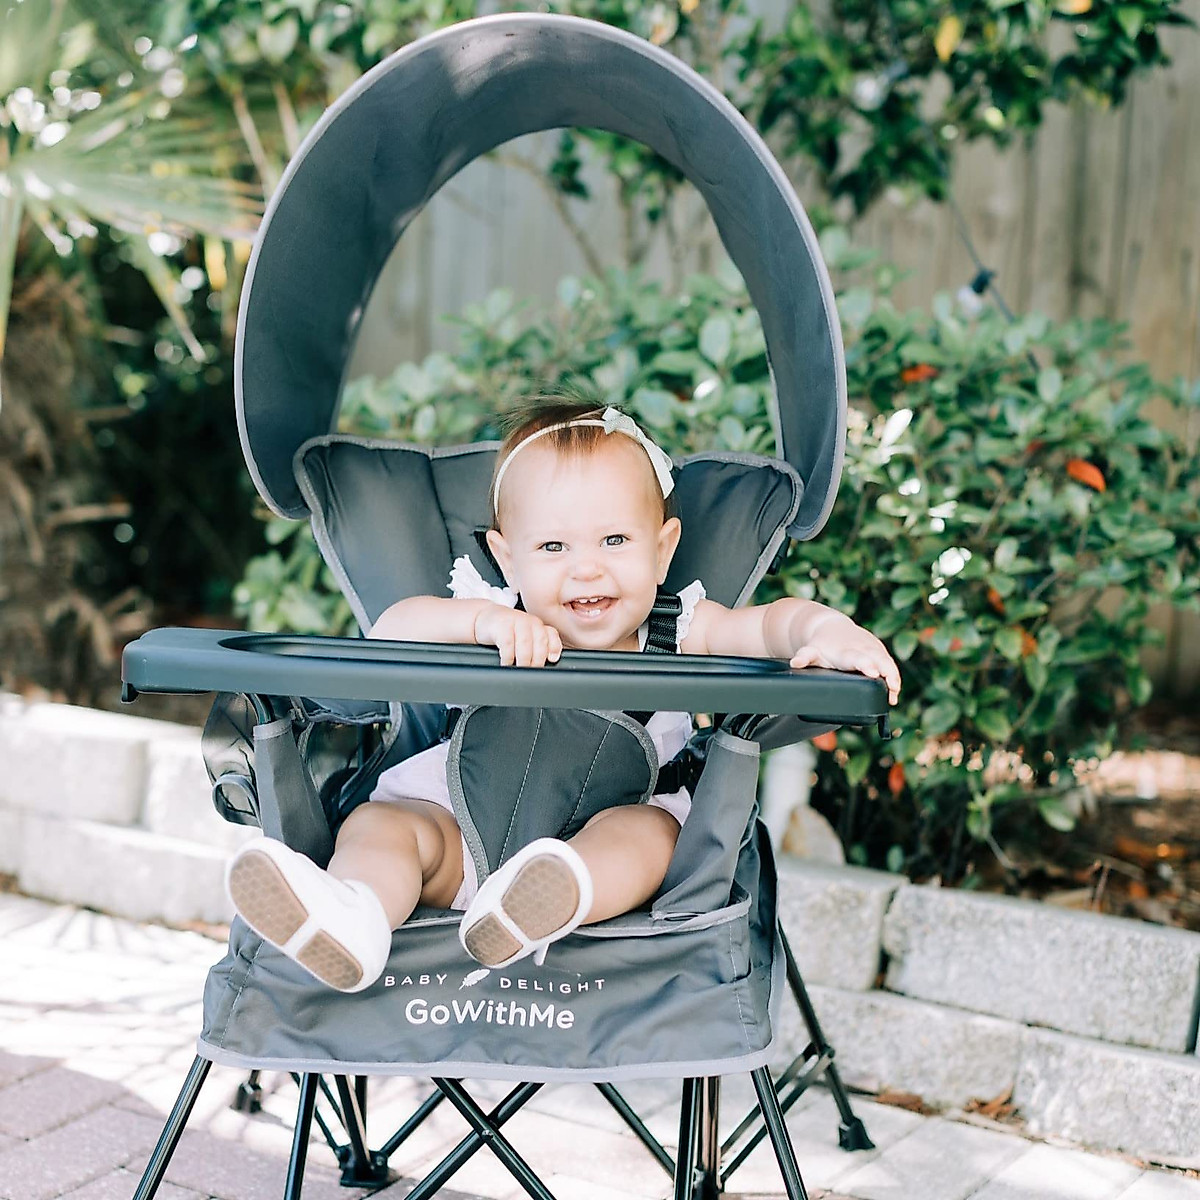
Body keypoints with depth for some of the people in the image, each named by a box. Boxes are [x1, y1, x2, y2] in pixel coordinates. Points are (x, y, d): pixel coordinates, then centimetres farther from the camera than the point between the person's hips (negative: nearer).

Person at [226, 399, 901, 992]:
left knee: (651, 827, -31)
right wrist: (482, 618, -27)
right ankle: (350, 918, -54)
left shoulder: (679, 634, 4)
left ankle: (546, 903, -60)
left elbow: (770, 623, -8)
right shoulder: (505, 634, 3)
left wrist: (829, 630, -31)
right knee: (379, 821, -22)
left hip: (610, 832, -1)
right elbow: (391, 631, -8)